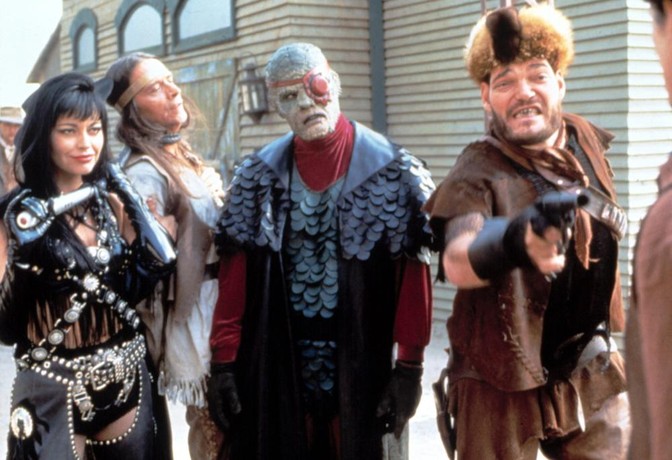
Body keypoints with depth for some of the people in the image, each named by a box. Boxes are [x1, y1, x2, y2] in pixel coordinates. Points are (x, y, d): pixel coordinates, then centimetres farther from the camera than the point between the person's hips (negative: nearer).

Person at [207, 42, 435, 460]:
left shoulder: (390, 169, -5)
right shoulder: (259, 175, 4)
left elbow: (413, 275, -8)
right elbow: (235, 275, 1)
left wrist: (410, 367, -10)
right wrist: (224, 359, -3)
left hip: (362, 363, -2)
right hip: (276, 364, 3)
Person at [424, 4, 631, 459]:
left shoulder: (586, 141, -2)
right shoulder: (477, 173, -20)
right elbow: (456, 260, -40)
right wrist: (514, 240, -60)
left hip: (592, 374, 5)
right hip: (502, 383, -5)